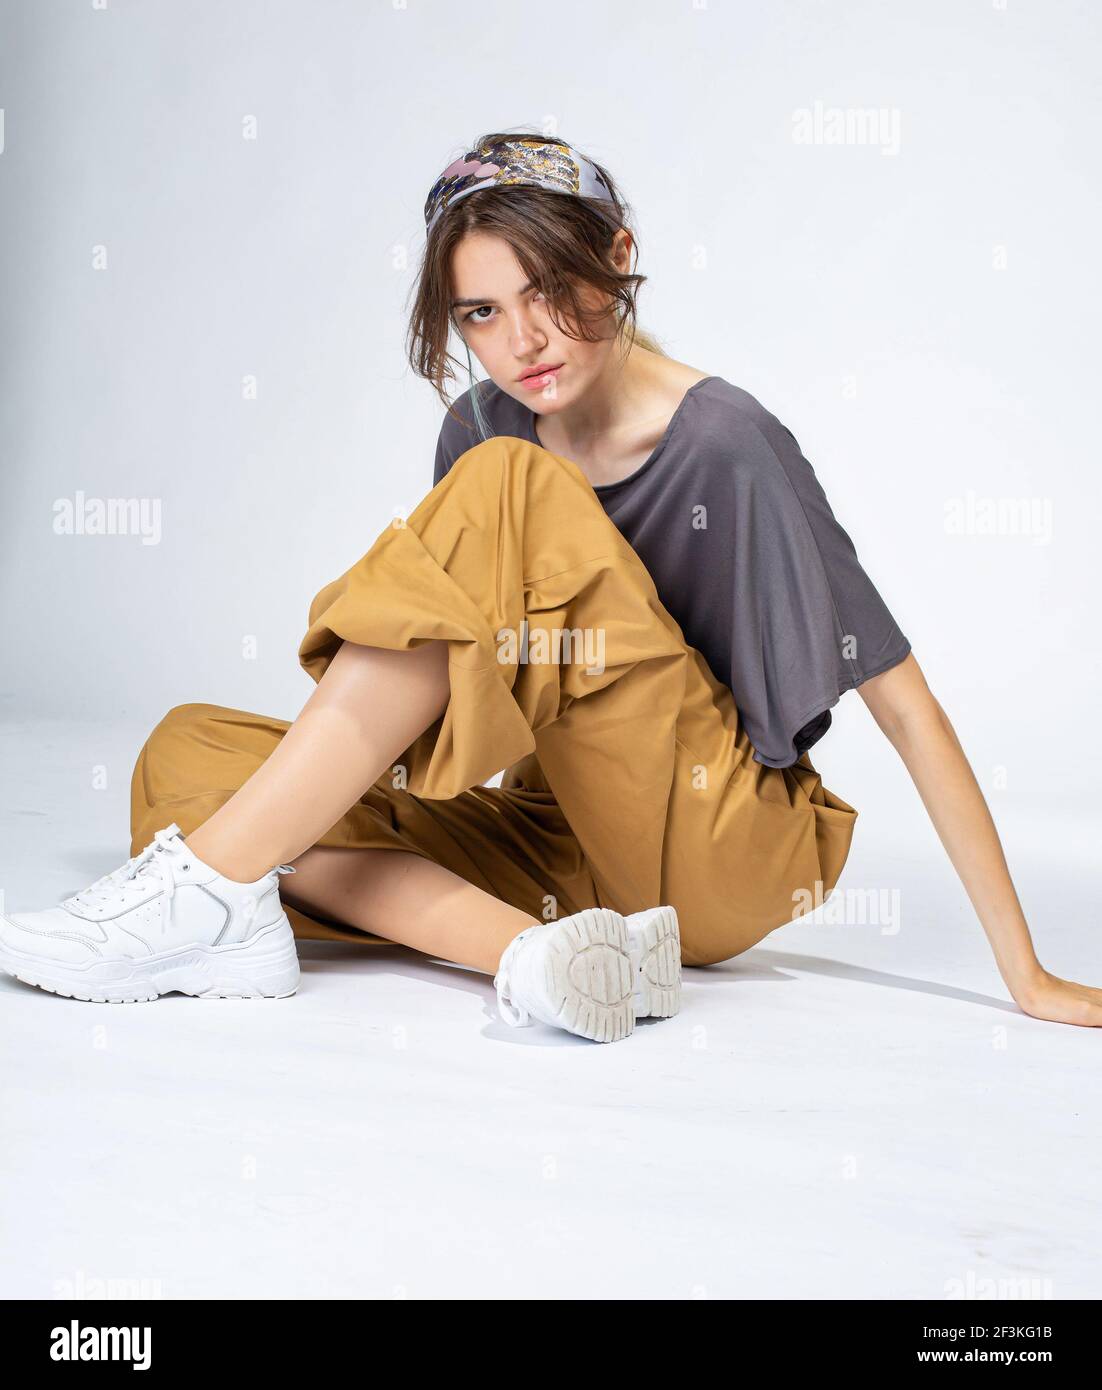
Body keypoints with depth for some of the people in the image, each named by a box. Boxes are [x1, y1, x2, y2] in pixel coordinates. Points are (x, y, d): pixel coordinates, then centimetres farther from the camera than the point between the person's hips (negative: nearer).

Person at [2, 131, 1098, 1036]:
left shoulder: (727, 447, -14)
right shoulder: (483, 426, 3)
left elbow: (907, 709, -12)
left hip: (722, 855, -6)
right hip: (567, 845, 6)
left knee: (508, 495, -25)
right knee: (189, 752, -10)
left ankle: (205, 892, -26)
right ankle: (538, 954, -28)